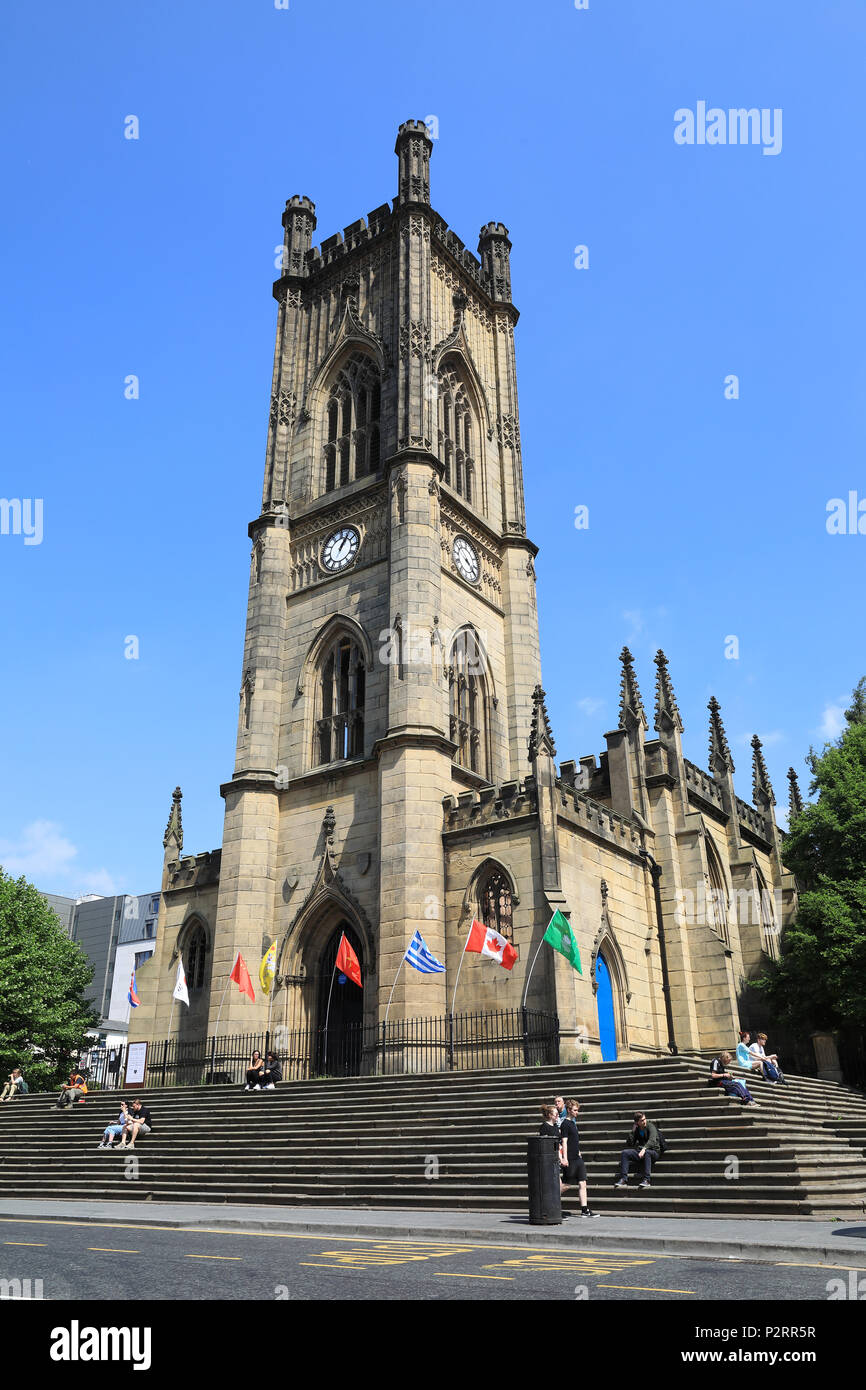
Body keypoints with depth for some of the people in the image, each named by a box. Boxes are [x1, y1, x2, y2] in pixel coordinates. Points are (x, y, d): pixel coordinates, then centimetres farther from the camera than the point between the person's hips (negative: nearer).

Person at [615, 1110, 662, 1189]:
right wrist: (632, 1132, -4)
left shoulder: (650, 1126, -5)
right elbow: (629, 1144, 7)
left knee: (646, 1152, -39)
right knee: (624, 1152, -18)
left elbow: (652, 1140, -23)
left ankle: (647, 1180, -42)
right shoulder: (636, 1130, 11)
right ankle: (623, 1179, -24)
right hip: (640, 1151, 5)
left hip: (653, 1151, -5)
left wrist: (644, 1149, -40)